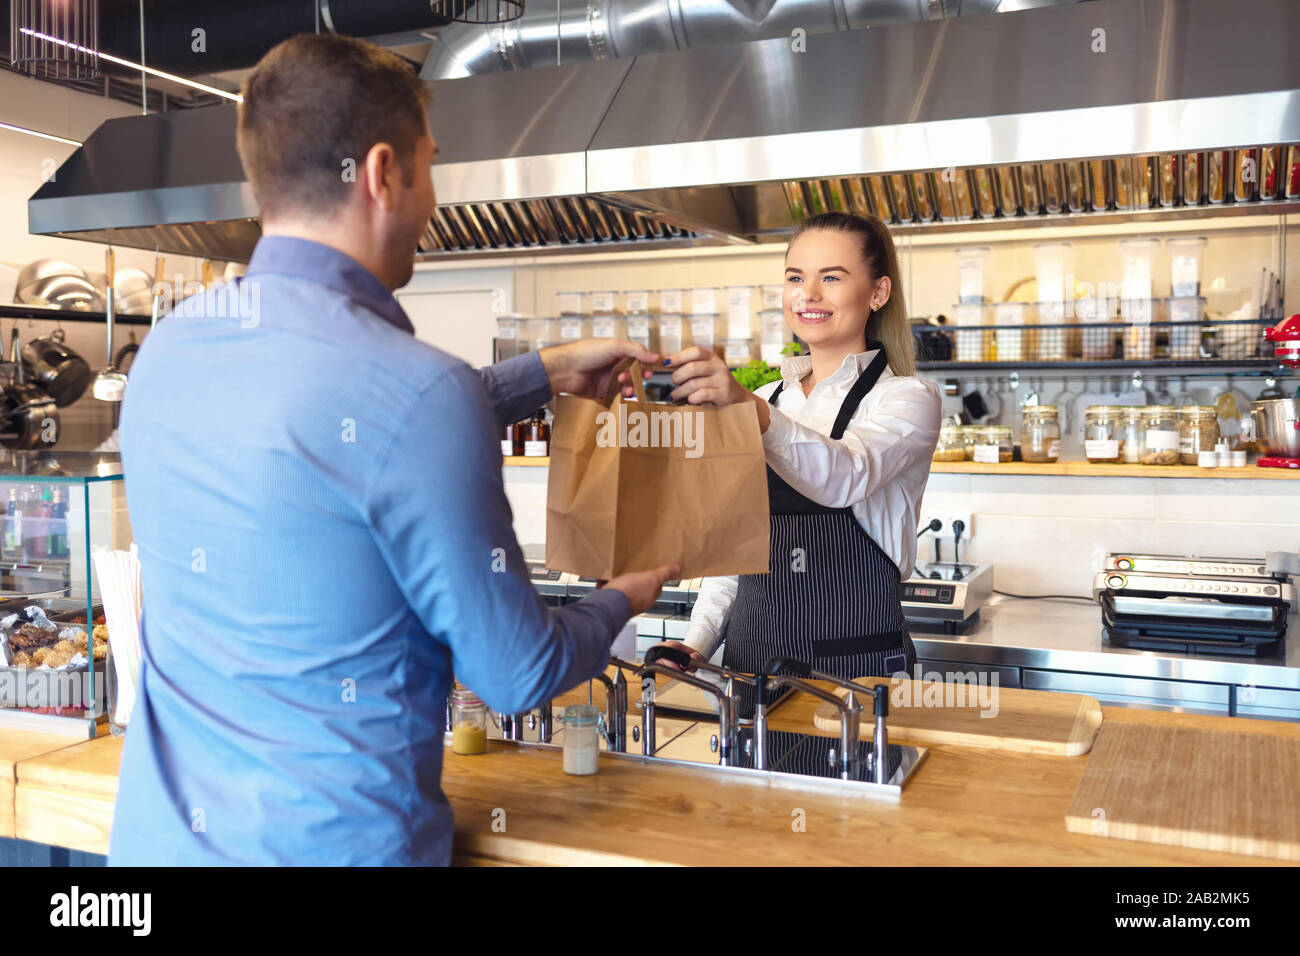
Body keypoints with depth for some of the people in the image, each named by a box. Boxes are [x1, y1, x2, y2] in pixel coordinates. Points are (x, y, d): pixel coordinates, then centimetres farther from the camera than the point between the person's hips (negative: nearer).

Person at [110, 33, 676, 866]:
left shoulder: (169, 345, -2)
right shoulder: (419, 388, -25)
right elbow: (516, 676, -15)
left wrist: (546, 372, 20)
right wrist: (620, 604, 5)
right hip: (327, 839, -6)